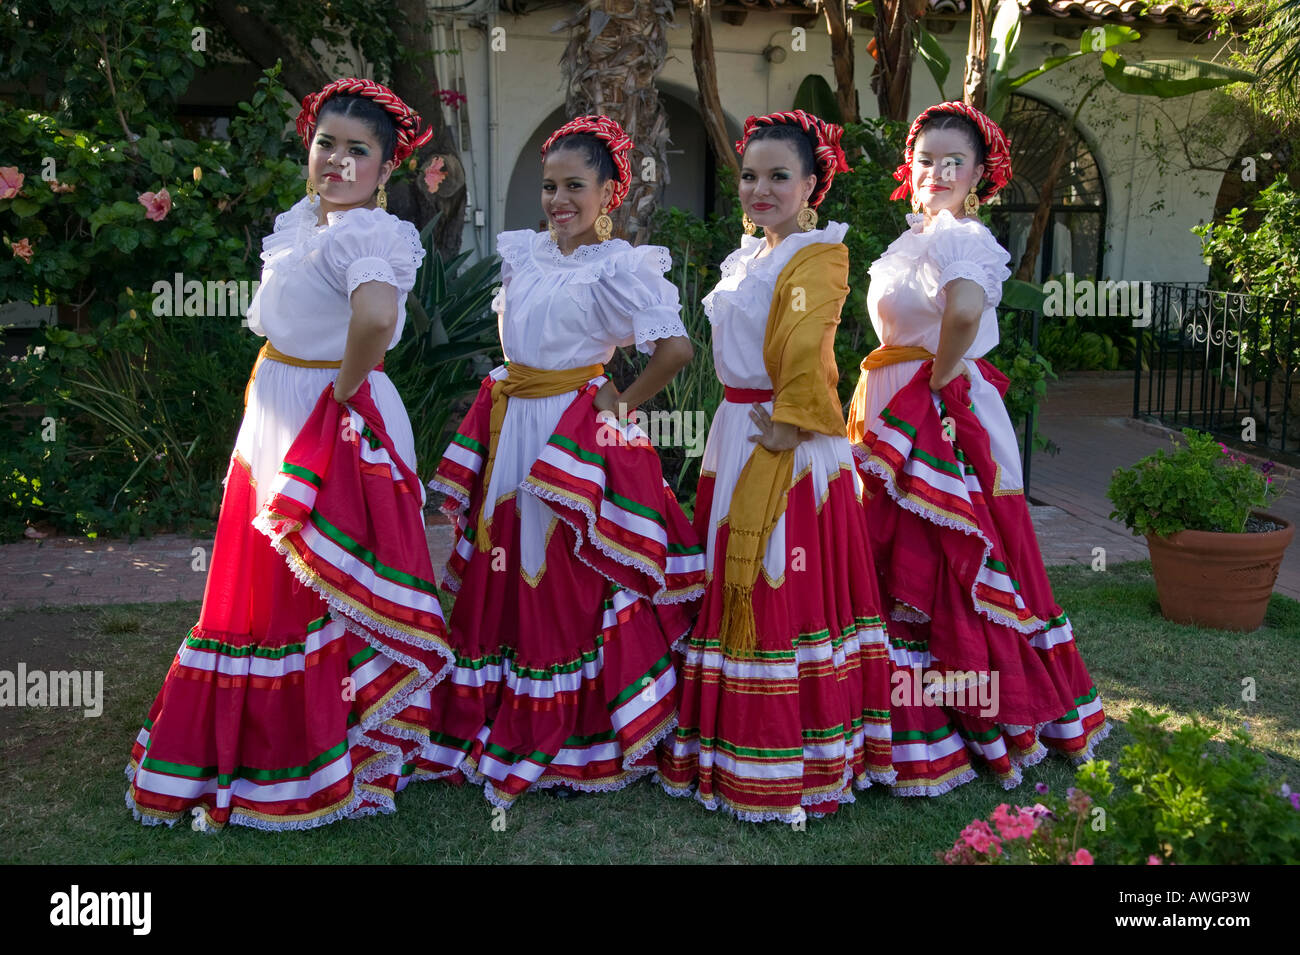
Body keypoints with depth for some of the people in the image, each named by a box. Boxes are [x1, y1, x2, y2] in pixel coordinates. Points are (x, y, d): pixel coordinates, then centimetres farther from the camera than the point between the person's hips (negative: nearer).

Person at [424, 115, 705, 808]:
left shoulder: (619, 266, -11)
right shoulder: (522, 252, 8)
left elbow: (676, 347, -21)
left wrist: (624, 404, -12)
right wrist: (514, 392, 13)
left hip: (575, 430, -6)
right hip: (511, 427, 7)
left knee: (567, 584, 0)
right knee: (501, 574, 11)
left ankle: (579, 743, 16)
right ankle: (499, 728, 26)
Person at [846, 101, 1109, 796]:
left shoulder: (960, 237, -15)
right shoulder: (917, 237, 15)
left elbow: (965, 309, -36)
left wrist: (940, 376, -22)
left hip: (942, 417, -9)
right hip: (900, 413, 9)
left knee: (939, 565, -2)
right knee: (903, 559, 14)